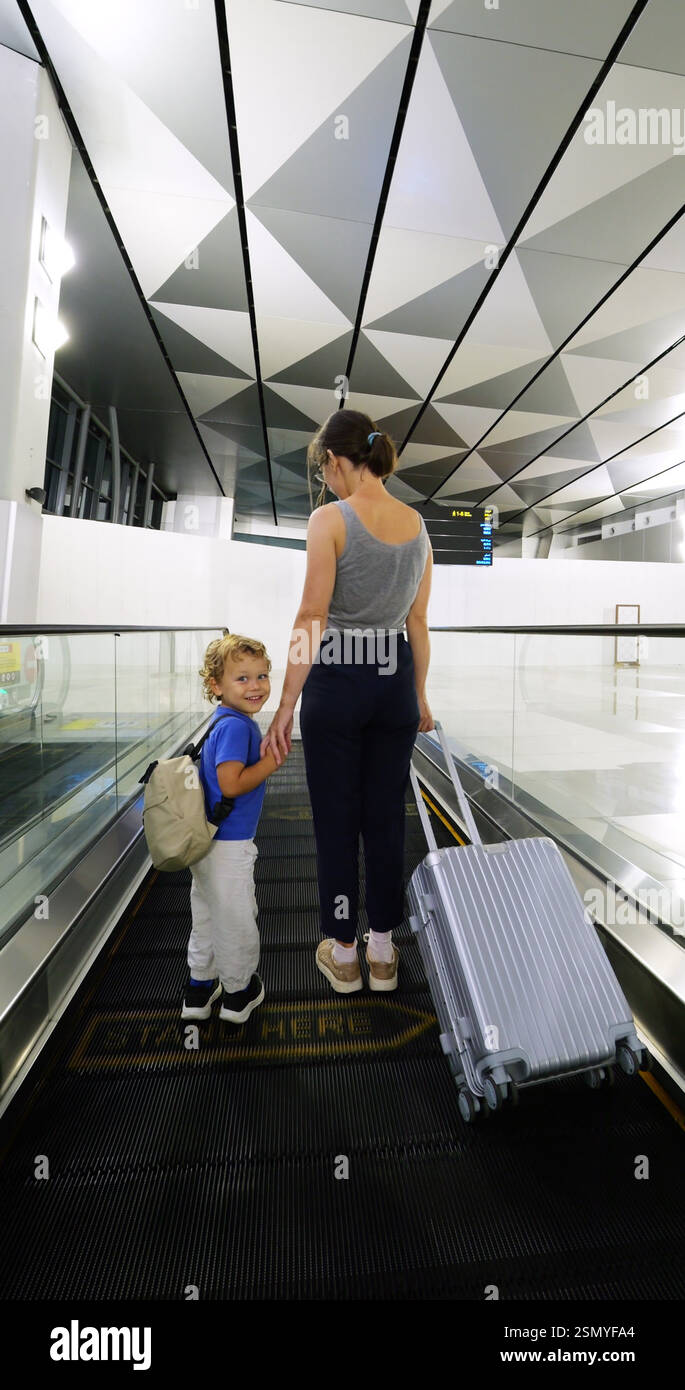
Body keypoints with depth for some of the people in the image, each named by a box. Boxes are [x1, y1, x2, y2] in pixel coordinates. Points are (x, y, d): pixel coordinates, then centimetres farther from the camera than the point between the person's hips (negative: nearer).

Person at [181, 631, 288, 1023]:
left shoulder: (226, 721, 8)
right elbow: (231, 784, -27)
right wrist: (271, 762, -20)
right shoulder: (237, 725, -22)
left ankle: (199, 990, 40)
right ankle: (239, 993, 33)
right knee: (237, 918, 11)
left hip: (207, 840, 9)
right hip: (228, 844, -9)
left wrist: (265, 753, 8)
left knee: (207, 915, 23)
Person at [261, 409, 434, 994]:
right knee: (386, 818, 14)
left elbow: (312, 616, -16)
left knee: (336, 820, 9)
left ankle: (343, 954, 27)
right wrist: (420, 696, 17)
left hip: (336, 682, -5)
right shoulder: (417, 523, 7)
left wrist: (286, 705, -12)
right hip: (395, 681, 6)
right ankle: (382, 952, 30)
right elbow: (419, 622, 9)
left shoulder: (330, 518, -10)